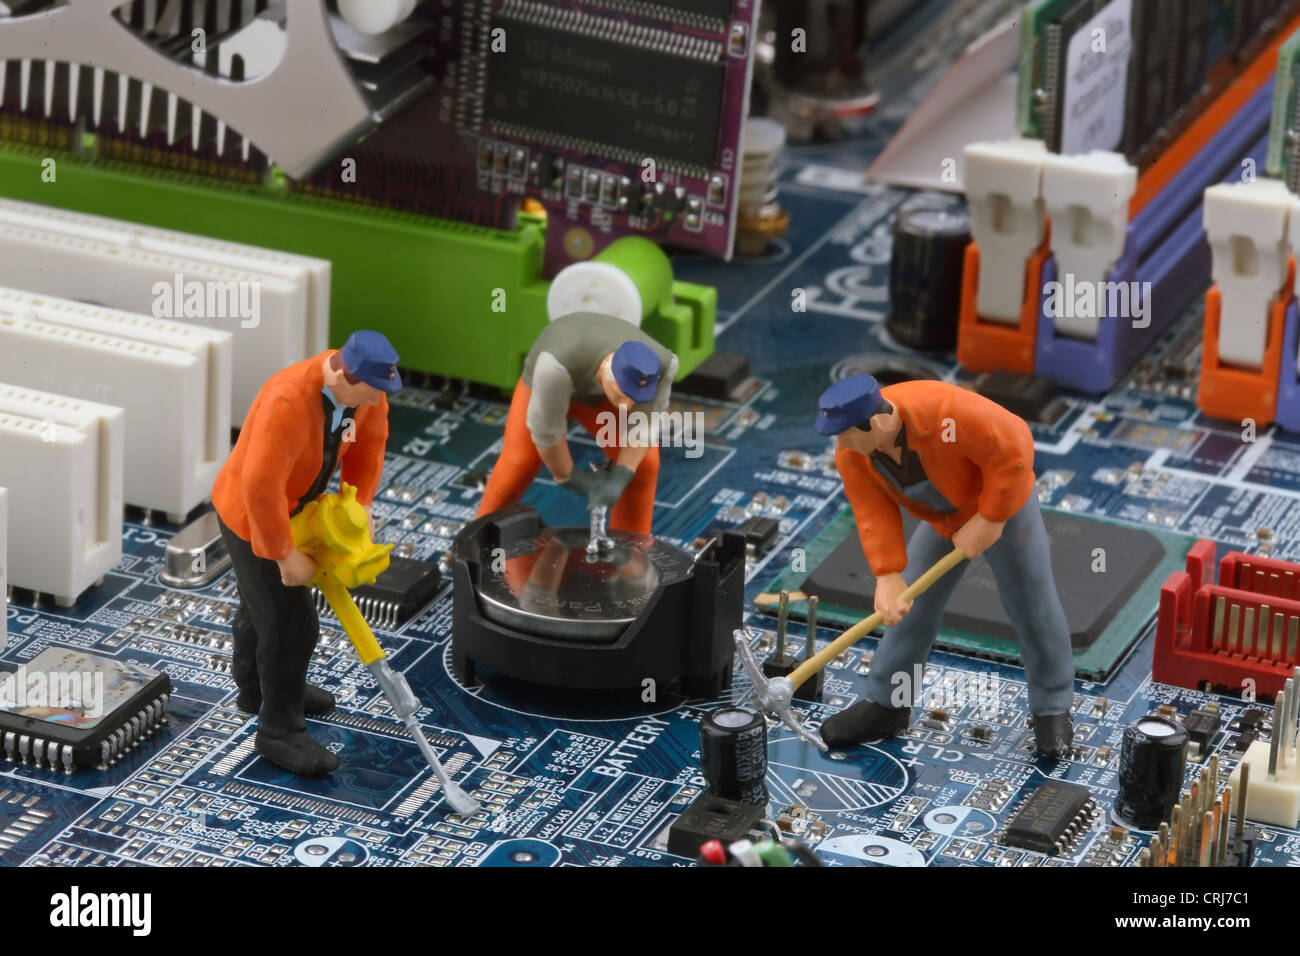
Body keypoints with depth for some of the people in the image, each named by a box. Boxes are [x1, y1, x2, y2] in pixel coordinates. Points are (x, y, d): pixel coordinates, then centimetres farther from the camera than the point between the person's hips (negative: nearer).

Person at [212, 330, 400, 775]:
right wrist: (286, 554, -29)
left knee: (261, 602, 29)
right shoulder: (290, 402, -41)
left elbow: (369, 438, 3)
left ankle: (255, 687, 52)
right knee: (289, 624, -2)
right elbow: (260, 487, -38)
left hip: (285, 504, 8)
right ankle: (279, 731, 14)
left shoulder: (364, 384, -17)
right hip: (250, 516, -8)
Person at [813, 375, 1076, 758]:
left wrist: (989, 520, -27)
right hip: (943, 518, 5)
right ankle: (885, 704, 18)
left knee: (1032, 608, 3)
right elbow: (874, 515, -19)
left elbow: (1012, 448, -34)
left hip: (1002, 502, -5)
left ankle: (1052, 709, 19)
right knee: (910, 606, 5)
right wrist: (888, 577, -30)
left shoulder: (943, 413, -41)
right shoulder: (851, 454, -22)